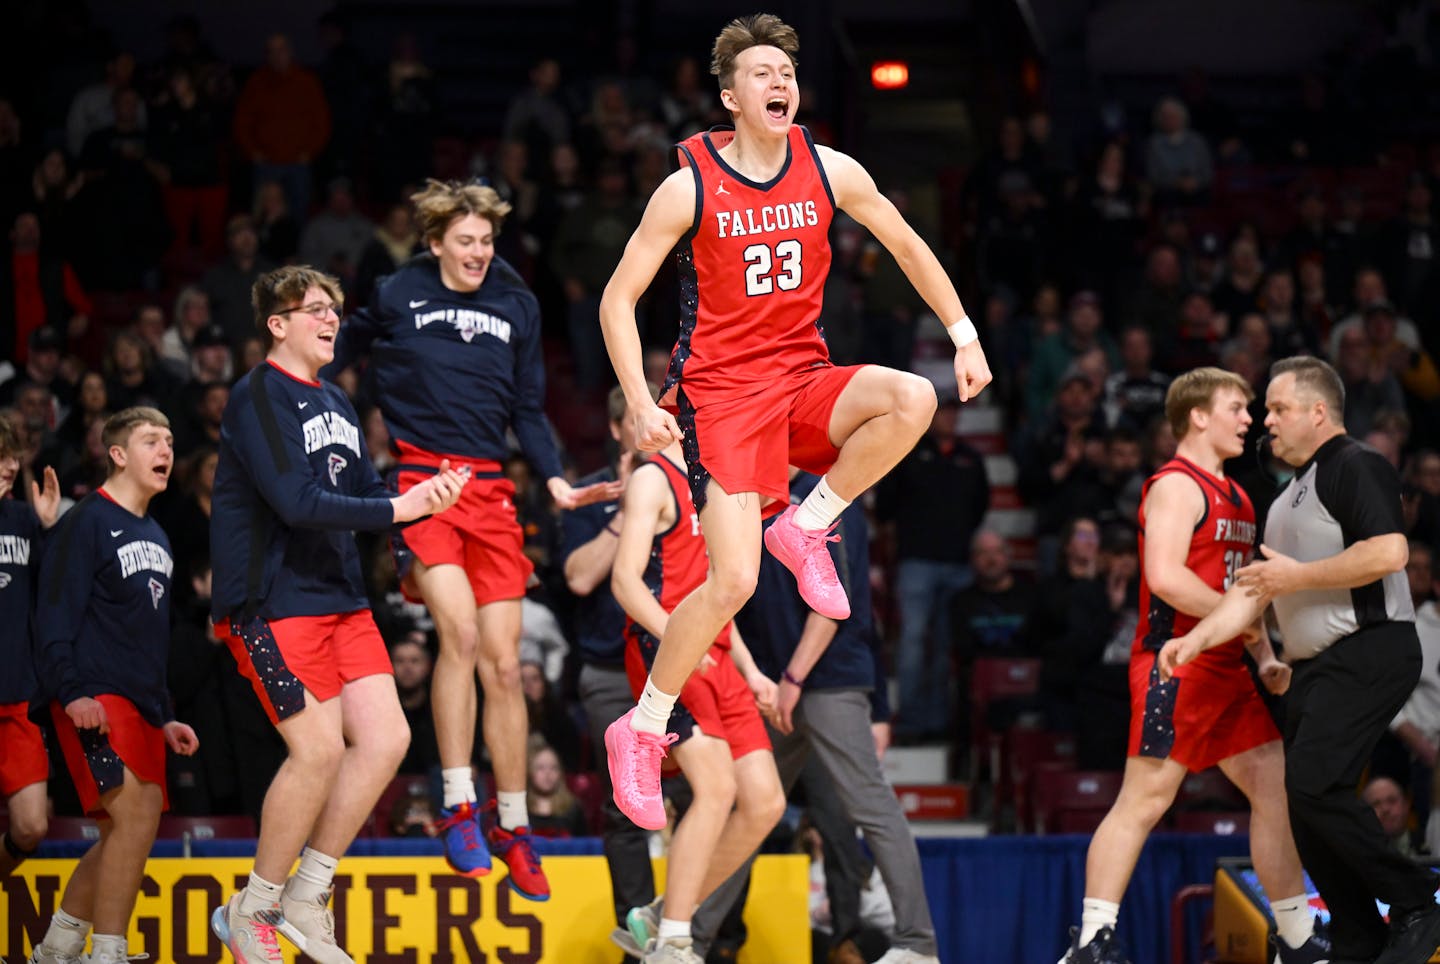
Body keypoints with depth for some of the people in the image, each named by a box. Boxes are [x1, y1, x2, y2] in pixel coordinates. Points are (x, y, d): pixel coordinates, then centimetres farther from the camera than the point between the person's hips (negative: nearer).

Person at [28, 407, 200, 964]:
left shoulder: (155, 537, 21)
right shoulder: (89, 522, -4)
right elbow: (55, 616, -11)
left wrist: (164, 717, 23)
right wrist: (71, 692, -23)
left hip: (140, 705, 9)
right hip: (93, 702, -9)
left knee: (128, 834, 7)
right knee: (136, 813, -22)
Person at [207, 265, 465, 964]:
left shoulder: (333, 401, 17)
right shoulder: (259, 397, -11)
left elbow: (363, 493, 16)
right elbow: (297, 503, -21)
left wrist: (426, 494, -4)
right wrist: (399, 508, -20)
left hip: (338, 597, 9)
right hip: (272, 603, -9)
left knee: (385, 738, -2)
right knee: (320, 747, -15)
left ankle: (305, 898, 8)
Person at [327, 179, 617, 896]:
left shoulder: (516, 305, 11)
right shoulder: (396, 296, 3)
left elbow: (528, 408, 15)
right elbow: (341, 350, 20)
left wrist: (555, 480, 3)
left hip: (489, 487, 3)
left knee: (503, 662, 2)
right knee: (460, 628, -23)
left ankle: (513, 829, 13)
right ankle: (458, 809, -15)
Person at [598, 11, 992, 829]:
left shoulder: (829, 171, 0)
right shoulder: (690, 186, -9)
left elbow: (908, 246, 16)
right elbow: (619, 299, -4)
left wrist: (964, 334, 9)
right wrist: (641, 405, -14)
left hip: (804, 383, 4)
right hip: (721, 392, -4)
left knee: (912, 399, -28)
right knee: (734, 582, -17)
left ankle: (806, 529, -4)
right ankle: (641, 733, 1)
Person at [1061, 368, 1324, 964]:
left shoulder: (1234, 498, 20)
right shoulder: (1178, 485, -9)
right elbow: (1165, 576, -22)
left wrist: (1265, 658, 12)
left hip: (1224, 670, 9)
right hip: (1174, 667, -9)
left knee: (1275, 789, 6)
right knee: (1144, 799, -11)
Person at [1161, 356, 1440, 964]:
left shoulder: (1356, 467, -8)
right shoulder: (1290, 495, 22)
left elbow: (1388, 551, -22)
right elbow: (1254, 589, 24)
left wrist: (1298, 576, -15)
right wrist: (1196, 639, 12)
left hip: (1367, 653, -10)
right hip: (1315, 664, 10)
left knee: (1315, 787, -22)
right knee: (1307, 805, 5)